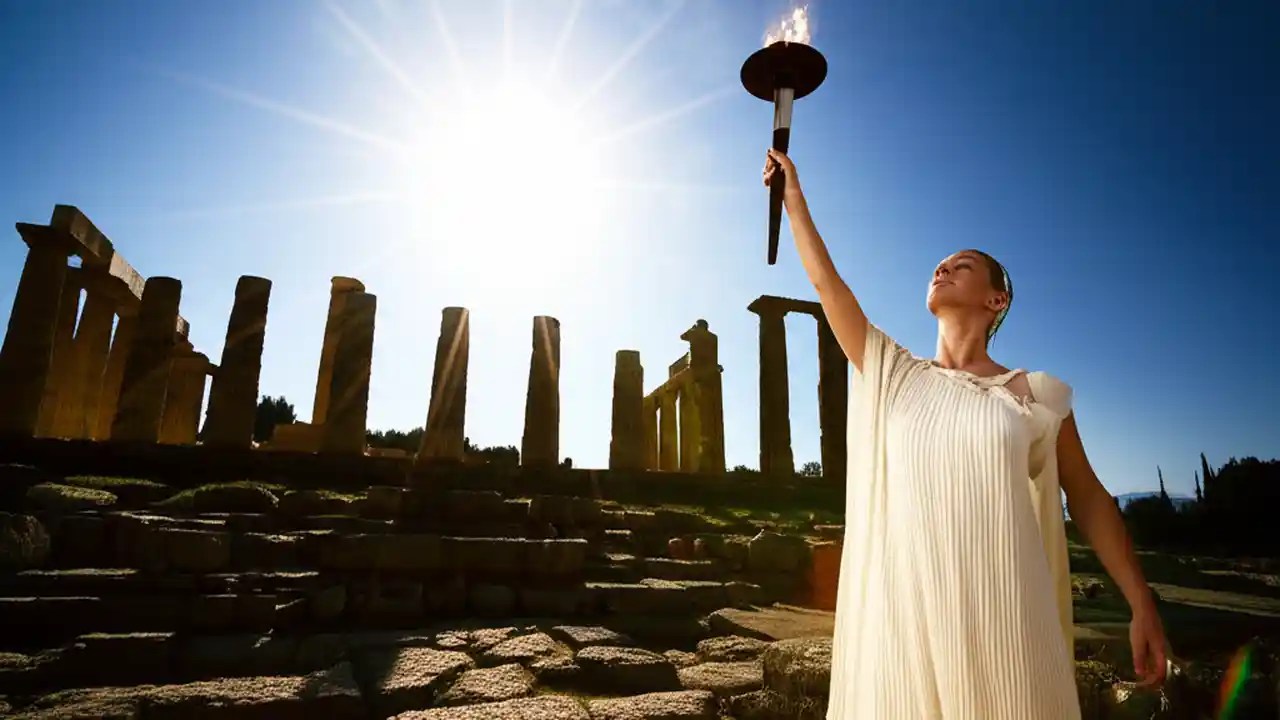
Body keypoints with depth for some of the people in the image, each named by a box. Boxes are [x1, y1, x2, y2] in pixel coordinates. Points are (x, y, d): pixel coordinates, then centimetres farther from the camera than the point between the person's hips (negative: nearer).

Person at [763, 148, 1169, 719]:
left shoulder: (1033, 394, 4)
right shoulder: (895, 377, 8)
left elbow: (1088, 499, 8)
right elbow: (827, 283, 7)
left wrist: (1142, 604, 3)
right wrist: (794, 200, 10)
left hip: (1002, 617, -1)